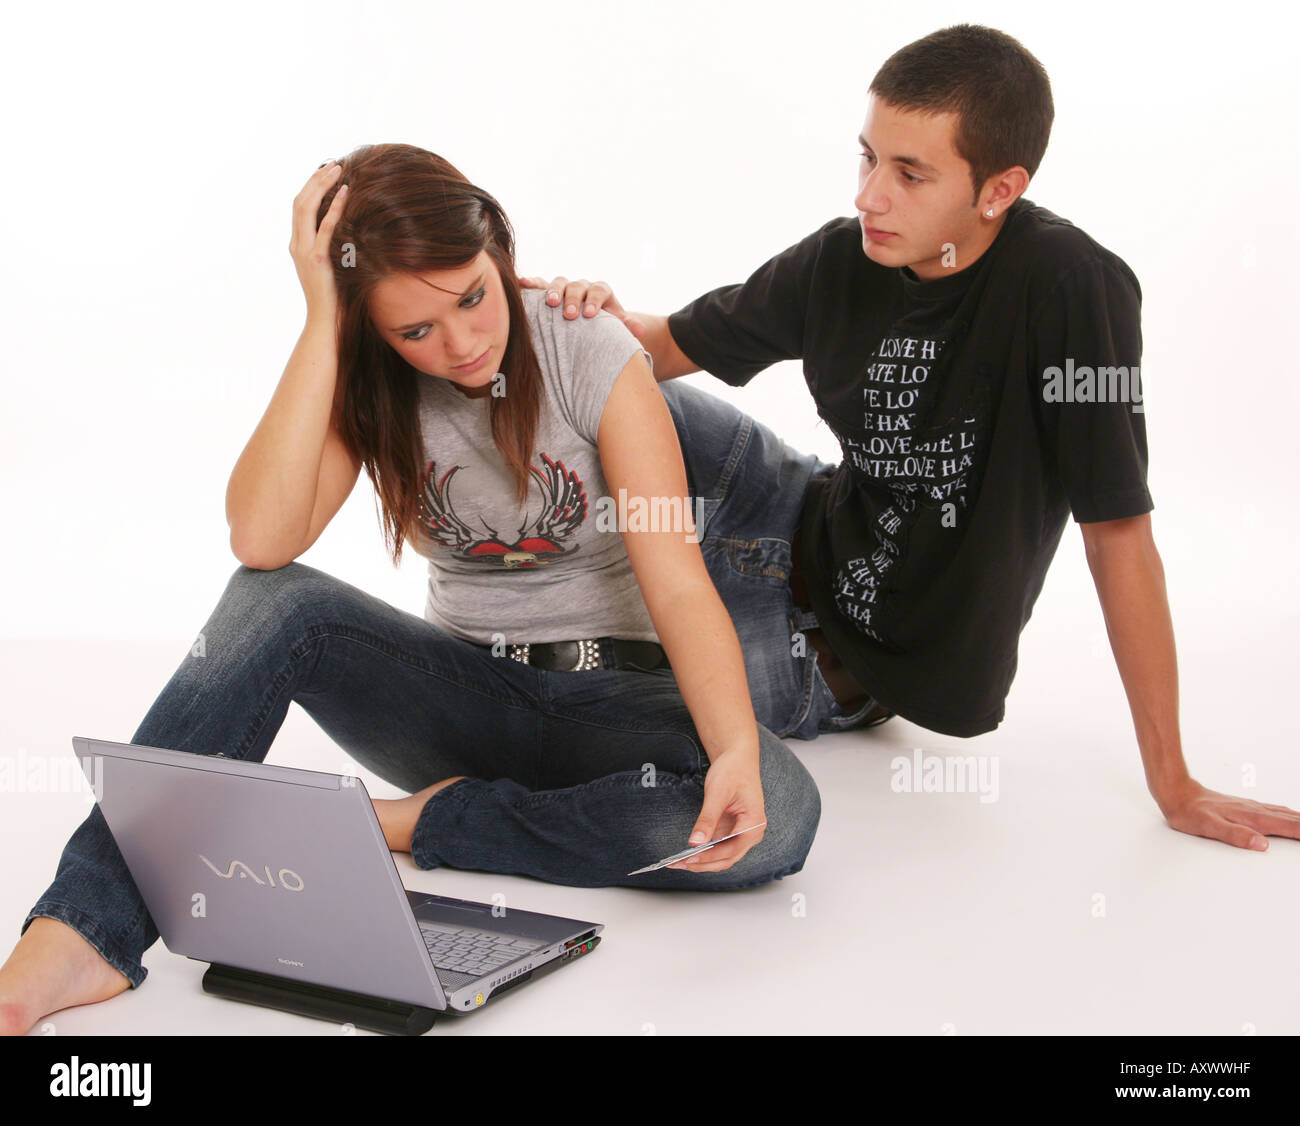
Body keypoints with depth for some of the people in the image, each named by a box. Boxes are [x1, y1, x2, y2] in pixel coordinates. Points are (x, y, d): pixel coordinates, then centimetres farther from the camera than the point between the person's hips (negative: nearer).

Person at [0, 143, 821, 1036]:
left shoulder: (591, 357, -13)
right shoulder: (368, 386, -5)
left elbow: (680, 589, -20)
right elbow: (261, 541, -24)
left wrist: (737, 750, -37)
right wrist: (320, 317, -24)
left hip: (615, 695, -1)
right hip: (464, 692, 2)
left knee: (776, 812, -33)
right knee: (277, 602, -27)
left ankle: (420, 822, -20)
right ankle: (85, 935, -28)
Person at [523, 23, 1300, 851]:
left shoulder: (1071, 287, -27)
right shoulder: (839, 262, -11)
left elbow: (1118, 534, -25)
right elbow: (674, 346, 3)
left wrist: (1174, 786, -20)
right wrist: (602, 318, -22)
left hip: (889, 654, -5)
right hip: (821, 532, 5)